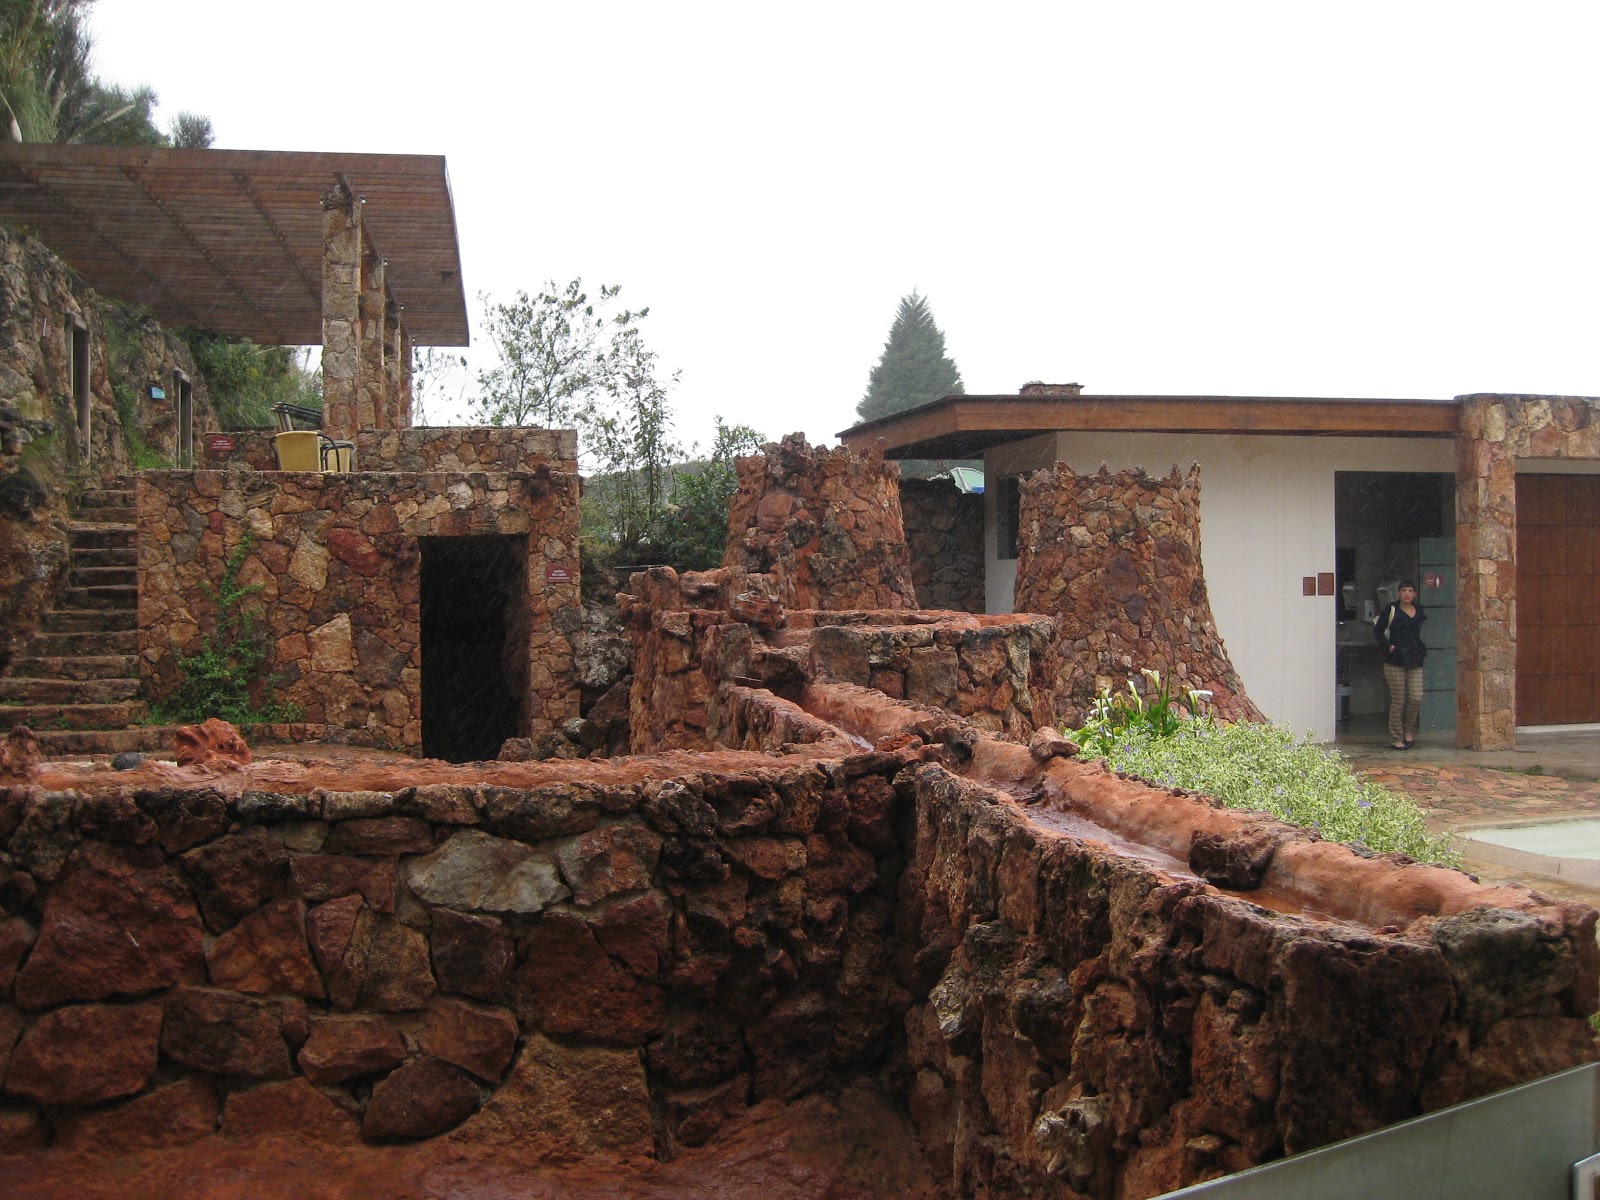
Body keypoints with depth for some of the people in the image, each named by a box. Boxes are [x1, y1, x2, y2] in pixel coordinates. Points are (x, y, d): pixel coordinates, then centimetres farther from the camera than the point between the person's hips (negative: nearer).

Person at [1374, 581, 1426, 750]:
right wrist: (1388, 646, -8)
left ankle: (1408, 730, 17)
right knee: (1398, 700, -2)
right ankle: (1397, 738, 7)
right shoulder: (1391, 609, 1)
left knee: (1416, 697, -6)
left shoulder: (1420, 611, 12)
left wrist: (1423, 650, 9)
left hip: (1415, 661, 4)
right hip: (1394, 661, -3)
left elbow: (1425, 633, 24)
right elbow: (1378, 630, 3)